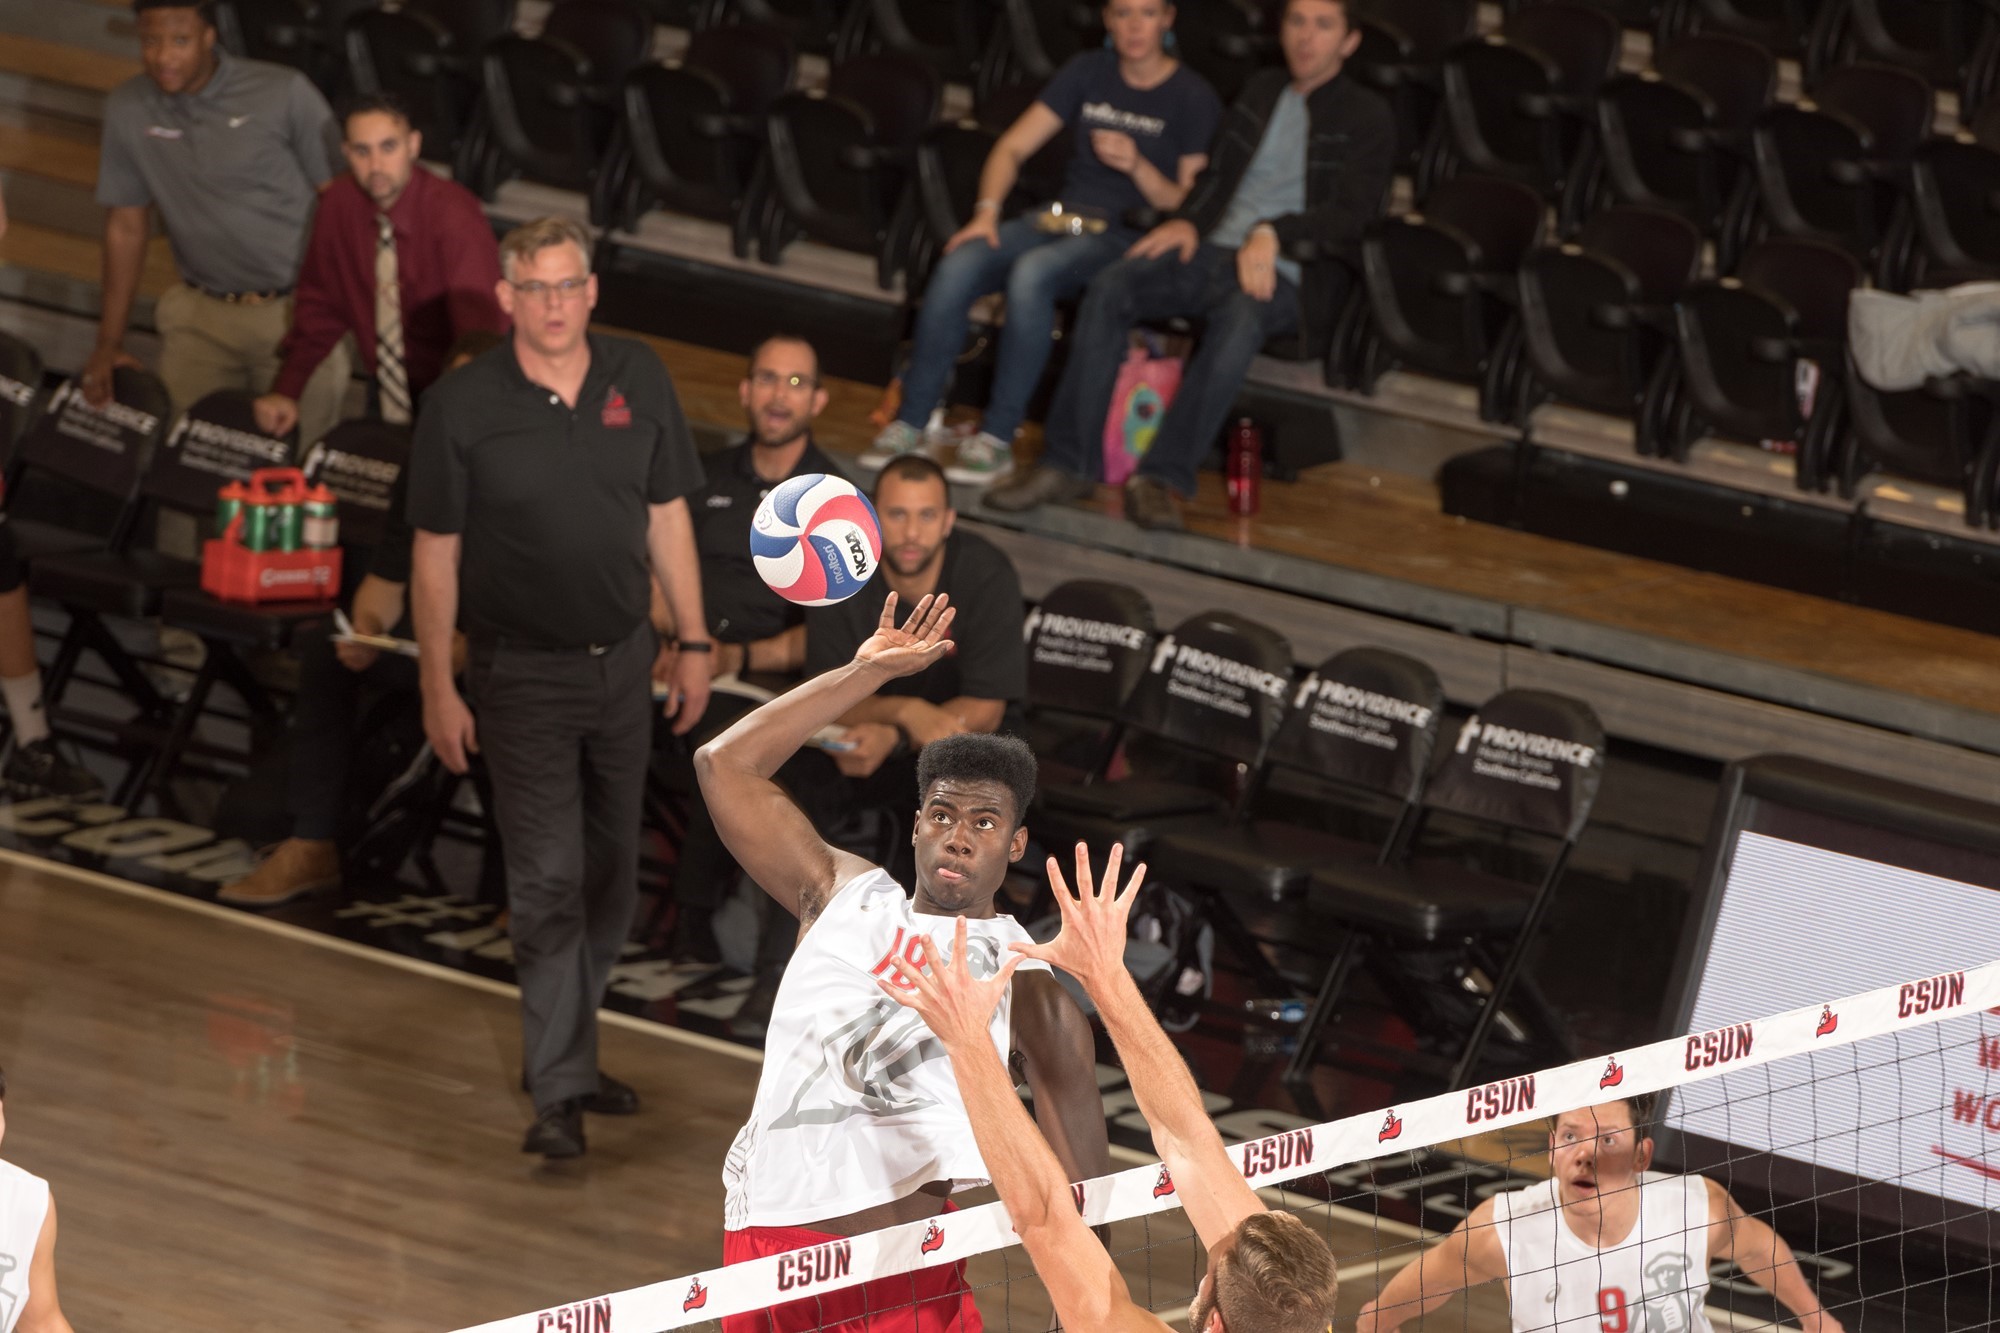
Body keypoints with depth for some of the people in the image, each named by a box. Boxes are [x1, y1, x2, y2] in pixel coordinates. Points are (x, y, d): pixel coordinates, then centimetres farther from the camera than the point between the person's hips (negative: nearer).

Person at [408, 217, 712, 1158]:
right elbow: (435, 552, -7)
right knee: (549, 880, -8)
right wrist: (438, 690, -7)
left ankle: (567, 1052, 29)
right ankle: (559, 1090, -6)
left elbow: (666, 516, 7)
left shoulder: (638, 382, -2)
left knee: (609, 874, 14)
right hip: (524, 670, -4)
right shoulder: (463, 407, -13)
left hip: (622, 659, 4)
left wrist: (693, 643, 6)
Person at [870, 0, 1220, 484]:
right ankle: (911, 422, -22)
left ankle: (998, 439, -33)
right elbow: (1013, 147, 11)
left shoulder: (1193, 98, -1)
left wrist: (1136, 166, -20)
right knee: (957, 267, -25)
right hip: (1058, 216, 5)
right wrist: (987, 211, -6)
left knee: (1032, 273, -36)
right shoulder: (1088, 72, 12)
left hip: (1126, 239, -5)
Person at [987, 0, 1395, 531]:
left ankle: (1162, 477, -40)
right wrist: (1189, 222, 1)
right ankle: (1069, 463, -24)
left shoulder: (1368, 119, 3)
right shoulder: (1260, 91, 22)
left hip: (1283, 272, -5)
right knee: (1109, 288, -22)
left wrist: (1272, 233, -25)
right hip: (1214, 249, 5)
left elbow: (1352, 215, -9)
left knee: (1240, 319, -40)